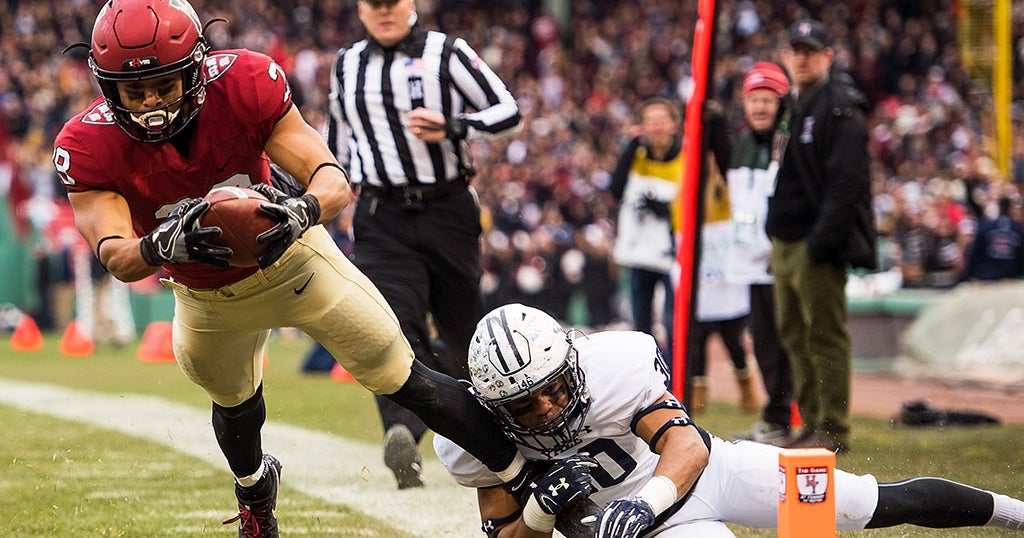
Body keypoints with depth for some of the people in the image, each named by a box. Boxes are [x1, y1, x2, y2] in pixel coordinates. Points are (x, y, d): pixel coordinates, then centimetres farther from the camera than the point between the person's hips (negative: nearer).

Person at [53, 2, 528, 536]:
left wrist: (302, 211, -55)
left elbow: (334, 182, -31)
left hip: (289, 256, -2)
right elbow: (117, 259, -35)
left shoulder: (243, 85, -31)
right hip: (207, 299, 2)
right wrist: (166, 244, -59)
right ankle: (255, 488, 61)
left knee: (404, 380, -4)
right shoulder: (88, 146, -28)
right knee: (235, 405, 27)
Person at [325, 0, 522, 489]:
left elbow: (508, 112, -3)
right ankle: (402, 433, -37)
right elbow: (339, 140, 25)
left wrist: (450, 128, -17)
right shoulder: (347, 68, 12)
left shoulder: (446, 54, -1)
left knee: (461, 326, 9)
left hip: (447, 211, -1)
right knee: (395, 325, -20)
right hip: (382, 219, 1)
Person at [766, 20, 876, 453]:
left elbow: (846, 181, -18)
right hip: (785, 243, 10)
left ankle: (833, 430, -6)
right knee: (795, 336, 13)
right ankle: (811, 422, 20)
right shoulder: (793, 108, 19)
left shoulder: (839, 108, -9)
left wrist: (822, 239, -23)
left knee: (826, 336, -8)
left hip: (818, 245, -10)